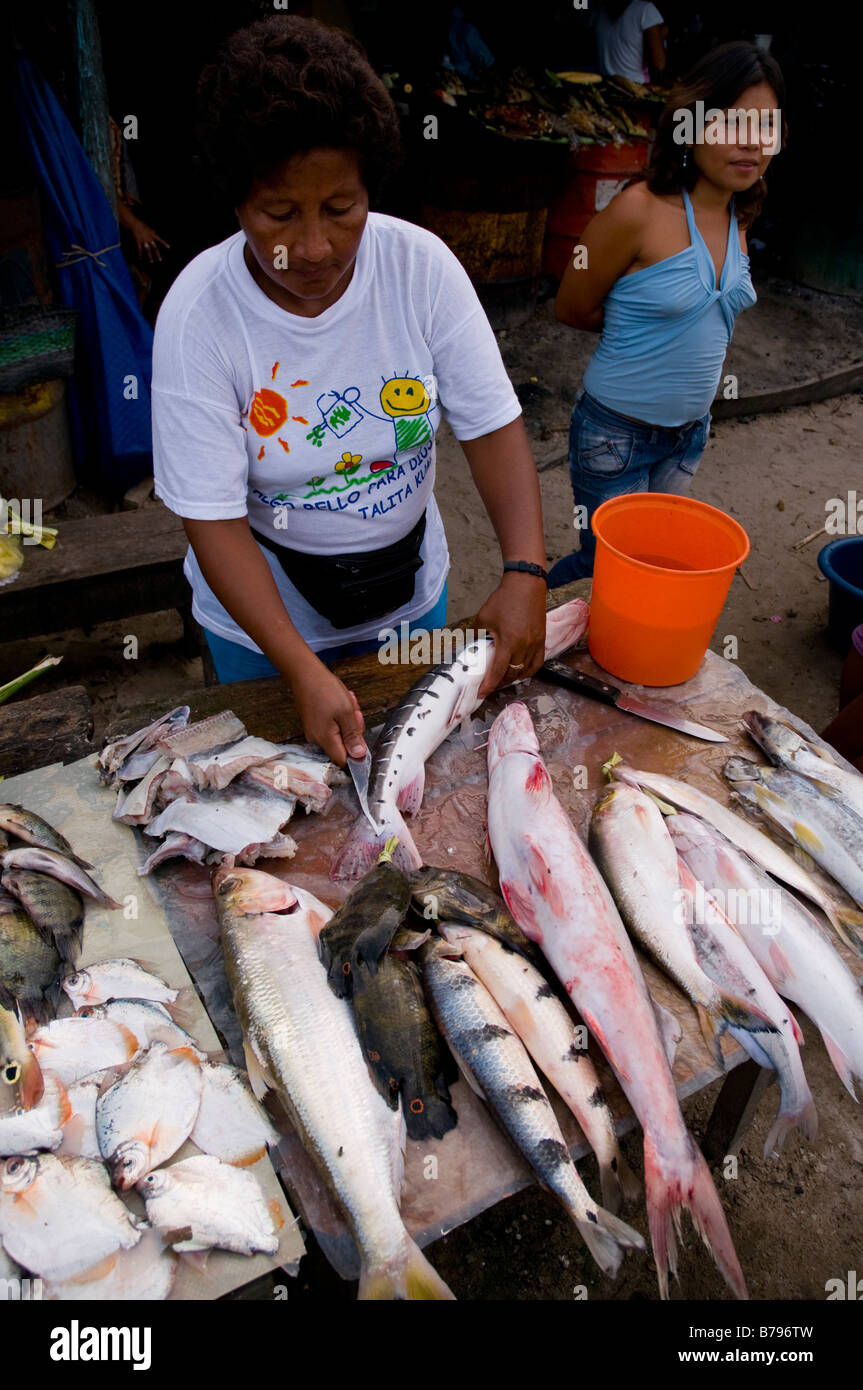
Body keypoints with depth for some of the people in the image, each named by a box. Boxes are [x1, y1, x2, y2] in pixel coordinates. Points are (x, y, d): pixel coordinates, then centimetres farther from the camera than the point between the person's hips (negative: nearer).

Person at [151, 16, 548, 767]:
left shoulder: (422, 263, -16)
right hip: (262, 611, -2)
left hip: (411, 586, 2)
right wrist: (304, 672, -33)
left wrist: (526, 571, -29)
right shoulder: (199, 311, -22)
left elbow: (493, 426, -14)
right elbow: (214, 519, -24)